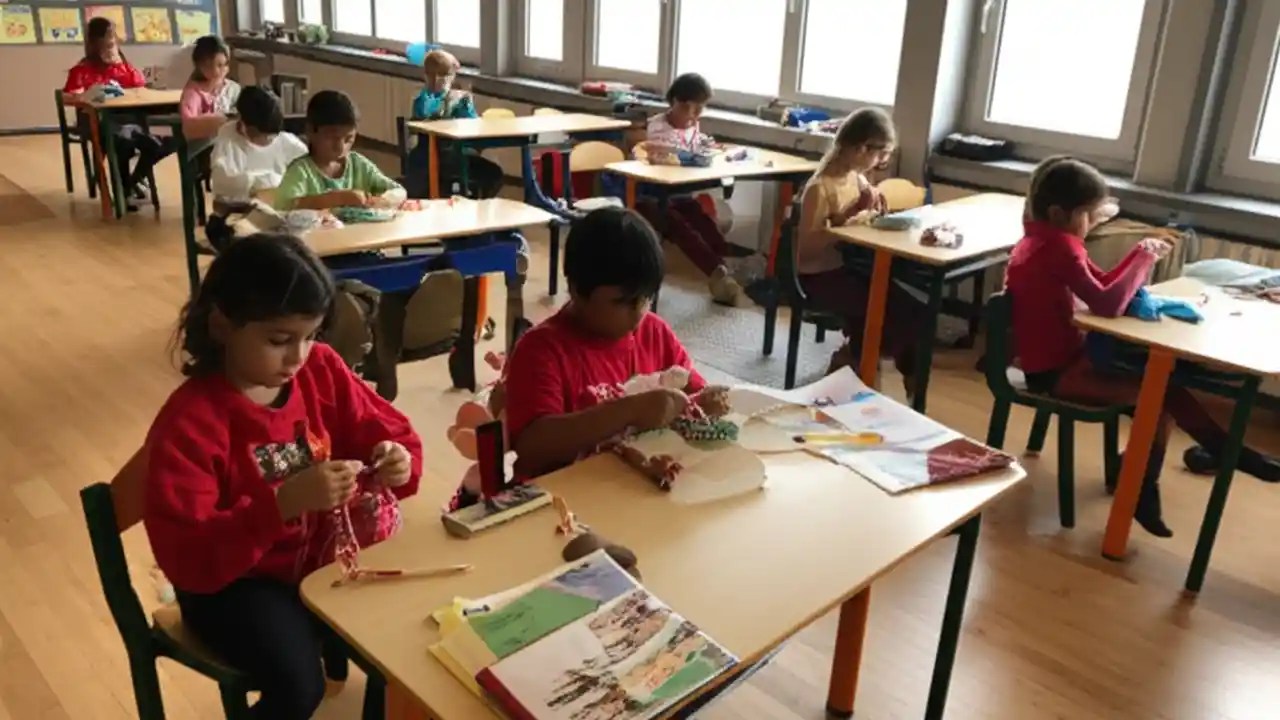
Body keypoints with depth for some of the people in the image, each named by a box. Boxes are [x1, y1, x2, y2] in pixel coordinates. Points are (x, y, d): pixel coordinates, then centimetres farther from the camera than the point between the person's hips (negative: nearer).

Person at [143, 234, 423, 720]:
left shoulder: (322, 369, -7)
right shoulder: (188, 424, -21)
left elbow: (391, 434, 2)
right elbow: (188, 560, -25)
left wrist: (399, 462, -23)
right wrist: (283, 503, -39)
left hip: (326, 553, 5)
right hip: (236, 581, -4)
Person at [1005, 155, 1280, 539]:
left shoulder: (1047, 239, 9)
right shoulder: (1059, 246, -23)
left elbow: (1102, 285, 15)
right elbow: (1107, 304, -31)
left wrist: (1140, 255, 0)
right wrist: (1144, 259, -17)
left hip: (1059, 356, 10)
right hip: (1053, 371, -10)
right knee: (1160, 395, -12)